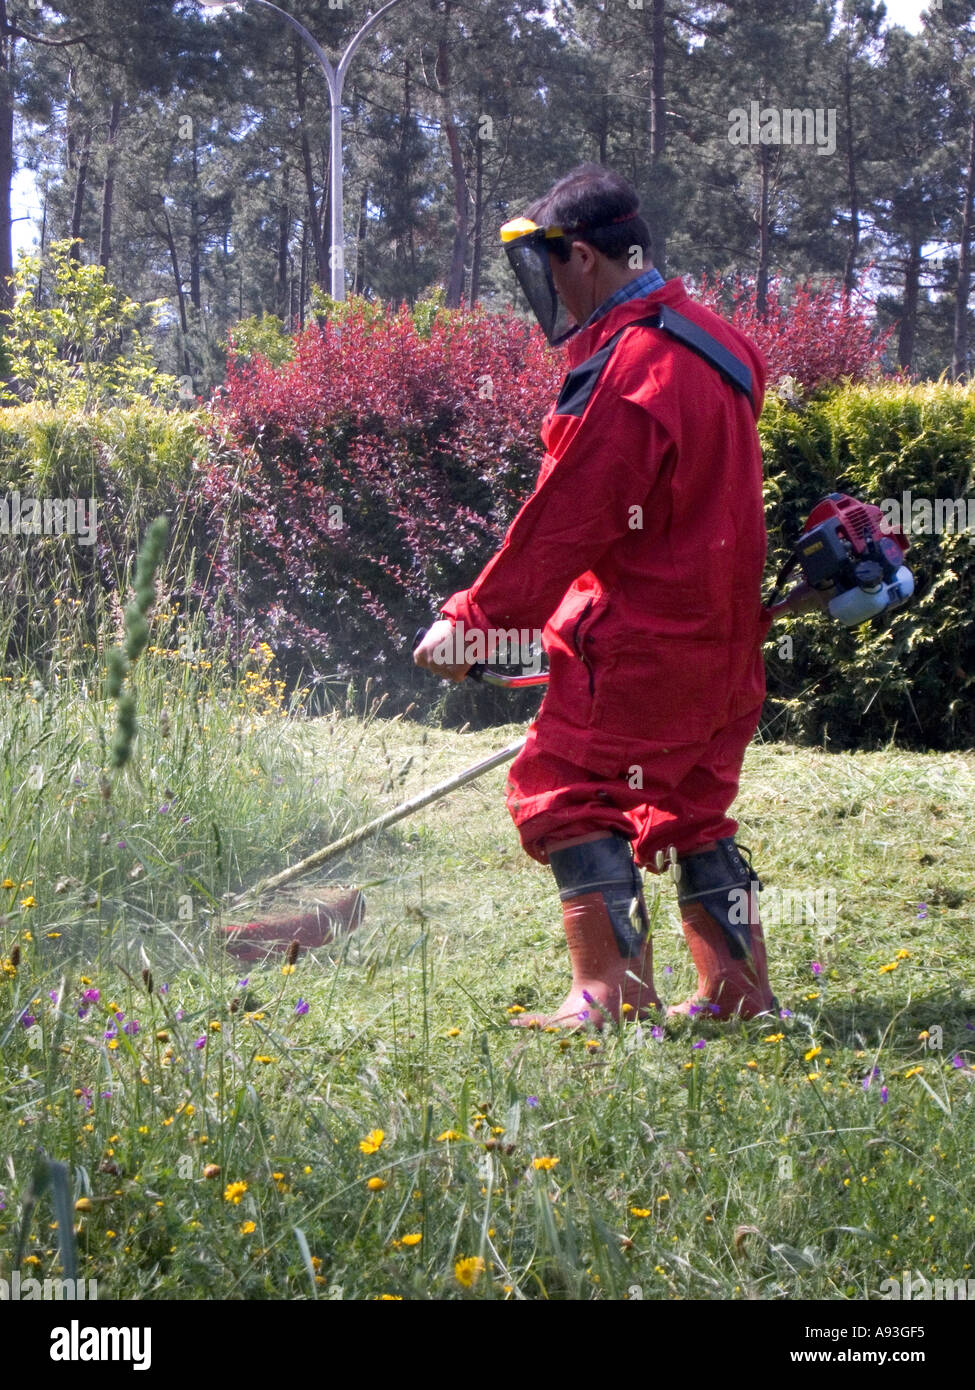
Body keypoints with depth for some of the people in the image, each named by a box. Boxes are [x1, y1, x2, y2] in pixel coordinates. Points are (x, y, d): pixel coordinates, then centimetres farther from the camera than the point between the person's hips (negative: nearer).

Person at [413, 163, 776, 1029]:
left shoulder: (626, 375, -20)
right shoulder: (710, 342, 11)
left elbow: (559, 530, -18)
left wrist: (471, 622, -8)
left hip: (639, 633, -9)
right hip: (720, 628, 9)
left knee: (567, 790, -2)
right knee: (691, 801, 17)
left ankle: (613, 996, -4)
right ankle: (742, 992, 19)